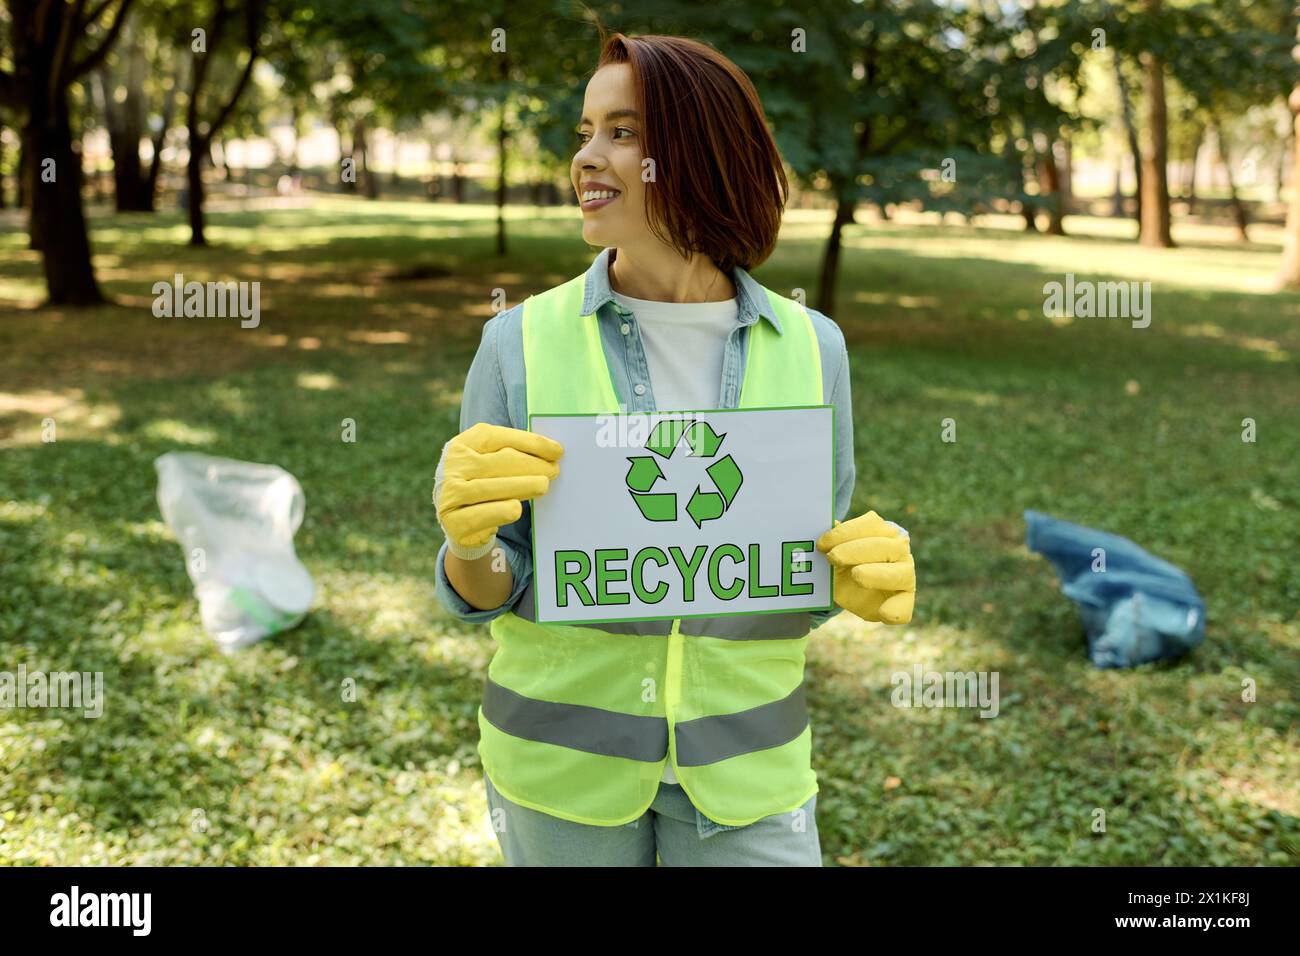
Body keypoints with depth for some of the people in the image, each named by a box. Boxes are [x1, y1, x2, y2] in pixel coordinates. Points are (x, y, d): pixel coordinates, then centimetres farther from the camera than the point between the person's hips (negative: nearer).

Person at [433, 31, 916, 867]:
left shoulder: (808, 348, -5)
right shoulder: (523, 343, -9)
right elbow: (486, 590, -5)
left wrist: (865, 577, -17)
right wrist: (469, 543, -26)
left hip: (746, 763, 1)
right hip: (561, 759, 0)